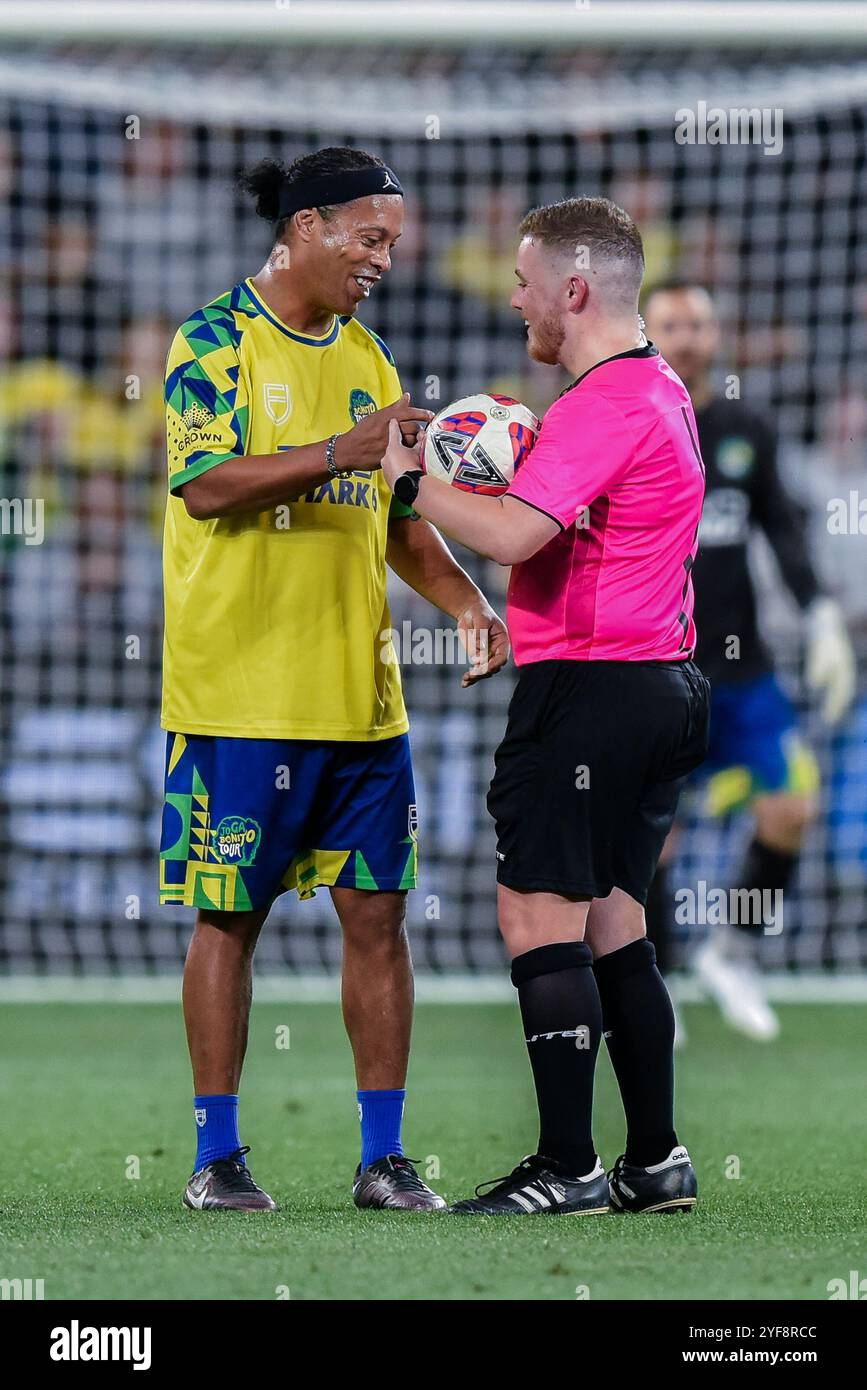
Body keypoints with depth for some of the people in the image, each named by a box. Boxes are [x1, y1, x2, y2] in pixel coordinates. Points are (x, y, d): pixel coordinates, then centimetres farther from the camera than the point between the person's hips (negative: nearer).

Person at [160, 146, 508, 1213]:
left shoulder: (366, 355, 14)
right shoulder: (216, 339, -5)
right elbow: (206, 484, -18)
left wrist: (462, 600, 3)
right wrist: (342, 451, -28)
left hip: (359, 692, 6)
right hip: (239, 691, -6)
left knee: (377, 912, 4)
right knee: (228, 916, 1)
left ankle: (383, 1155, 9)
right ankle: (216, 1156, 8)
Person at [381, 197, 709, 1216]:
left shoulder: (605, 402, -17)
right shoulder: (660, 389, 17)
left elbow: (515, 535, -27)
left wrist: (411, 482, -14)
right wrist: (509, 464, 15)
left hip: (587, 686, -10)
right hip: (662, 685, 10)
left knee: (538, 914, -7)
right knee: (610, 920, 13)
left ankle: (568, 1168, -8)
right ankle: (655, 1161, 14)